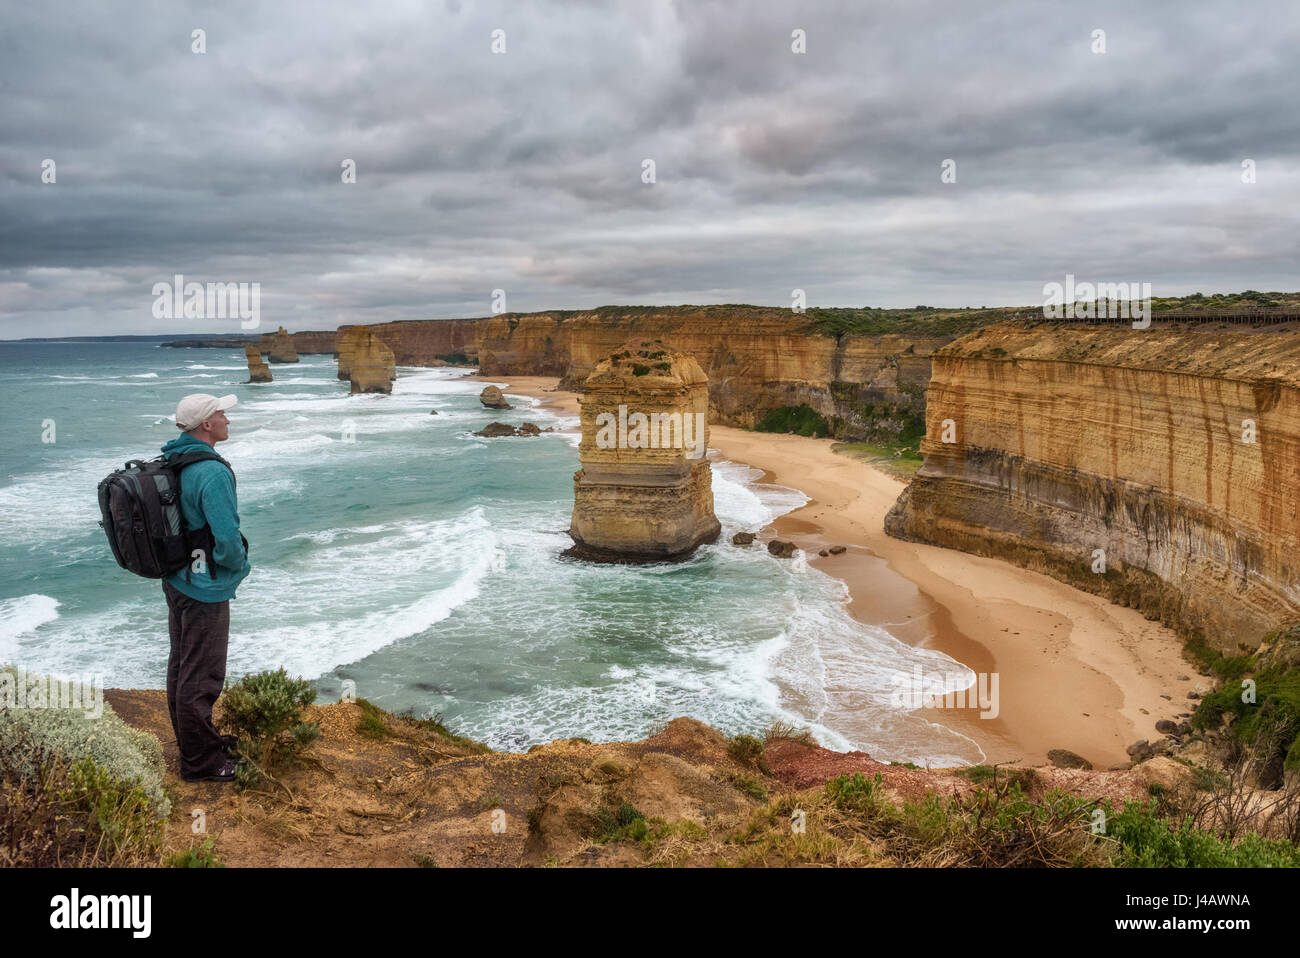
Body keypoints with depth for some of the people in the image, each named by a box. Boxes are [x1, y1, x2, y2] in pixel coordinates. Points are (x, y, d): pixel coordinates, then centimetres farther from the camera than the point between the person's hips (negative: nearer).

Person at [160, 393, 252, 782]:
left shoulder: (169, 463, 5)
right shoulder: (212, 472, -24)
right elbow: (227, 538, -27)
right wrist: (241, 565, -8)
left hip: (175, 581, 10)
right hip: (206, 588, -10)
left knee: (181, 665, 20)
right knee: (201, 676, 1)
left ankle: (195, 741, 38)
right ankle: (199, 761, 12)